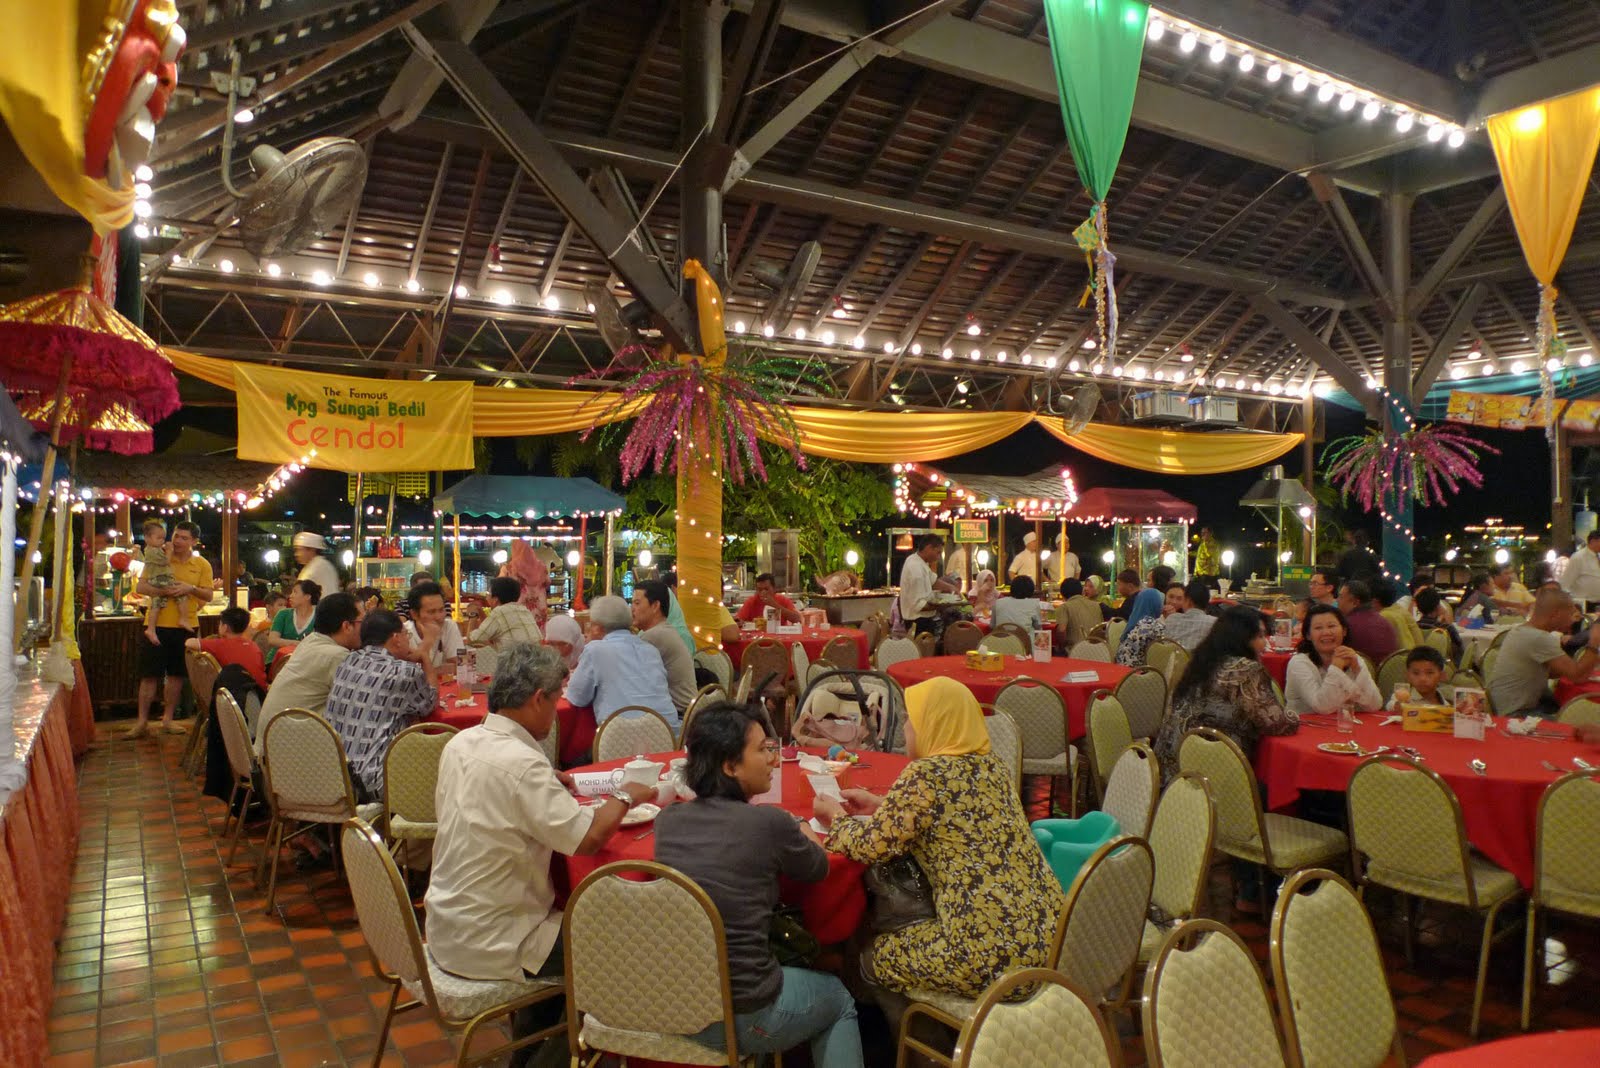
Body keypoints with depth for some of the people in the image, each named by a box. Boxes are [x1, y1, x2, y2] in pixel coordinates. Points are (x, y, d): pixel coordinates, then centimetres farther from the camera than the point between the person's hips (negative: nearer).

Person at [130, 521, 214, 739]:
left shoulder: (202, 565, 5)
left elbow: (208, 595, 3)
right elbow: (140, 587, -4)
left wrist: (191, 588, -16)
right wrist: (163, 592, -21)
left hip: (185, 627, 2)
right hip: (157, 625, -1)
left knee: (177, 675, 9)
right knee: (149, 675, 0)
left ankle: (167, 719, 20)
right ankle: (142, 721, 8)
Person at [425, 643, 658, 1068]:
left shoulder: (461, 743, -1)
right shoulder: (521, 762, -27)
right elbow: (586, 838, -27)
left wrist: (547, 784, 8)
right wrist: (624, 796, -10)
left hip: (447, 926, 9)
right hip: (485, 945, -9)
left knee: (568, 918, 27)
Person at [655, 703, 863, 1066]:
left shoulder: (666, 820, -4)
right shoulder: (770, 823, -19)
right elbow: (818, 869, 3)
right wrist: (805, 833, 22)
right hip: (741, 1020, -5)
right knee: (839, 1000, 26)